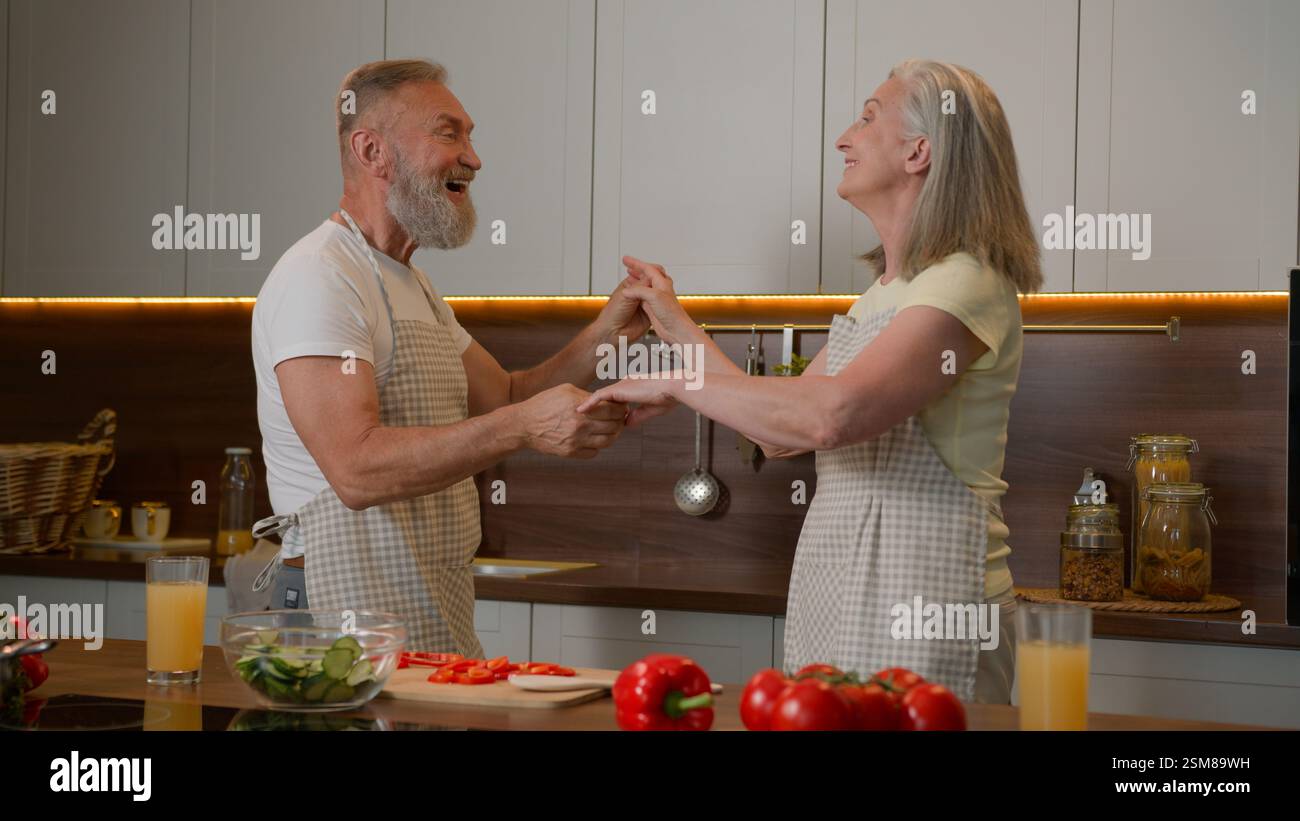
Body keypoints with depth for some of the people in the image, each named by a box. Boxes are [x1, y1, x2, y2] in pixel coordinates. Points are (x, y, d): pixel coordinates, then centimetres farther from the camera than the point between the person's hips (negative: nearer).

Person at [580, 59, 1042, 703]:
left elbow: (829, 415, -28)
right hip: (841, 597, 9)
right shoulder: (884, 292, 16)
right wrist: (676, 325, 16)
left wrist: (675, 384, -17)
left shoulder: (964, 285, -14)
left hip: (919, 597, -9)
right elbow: (783, 432, 15)